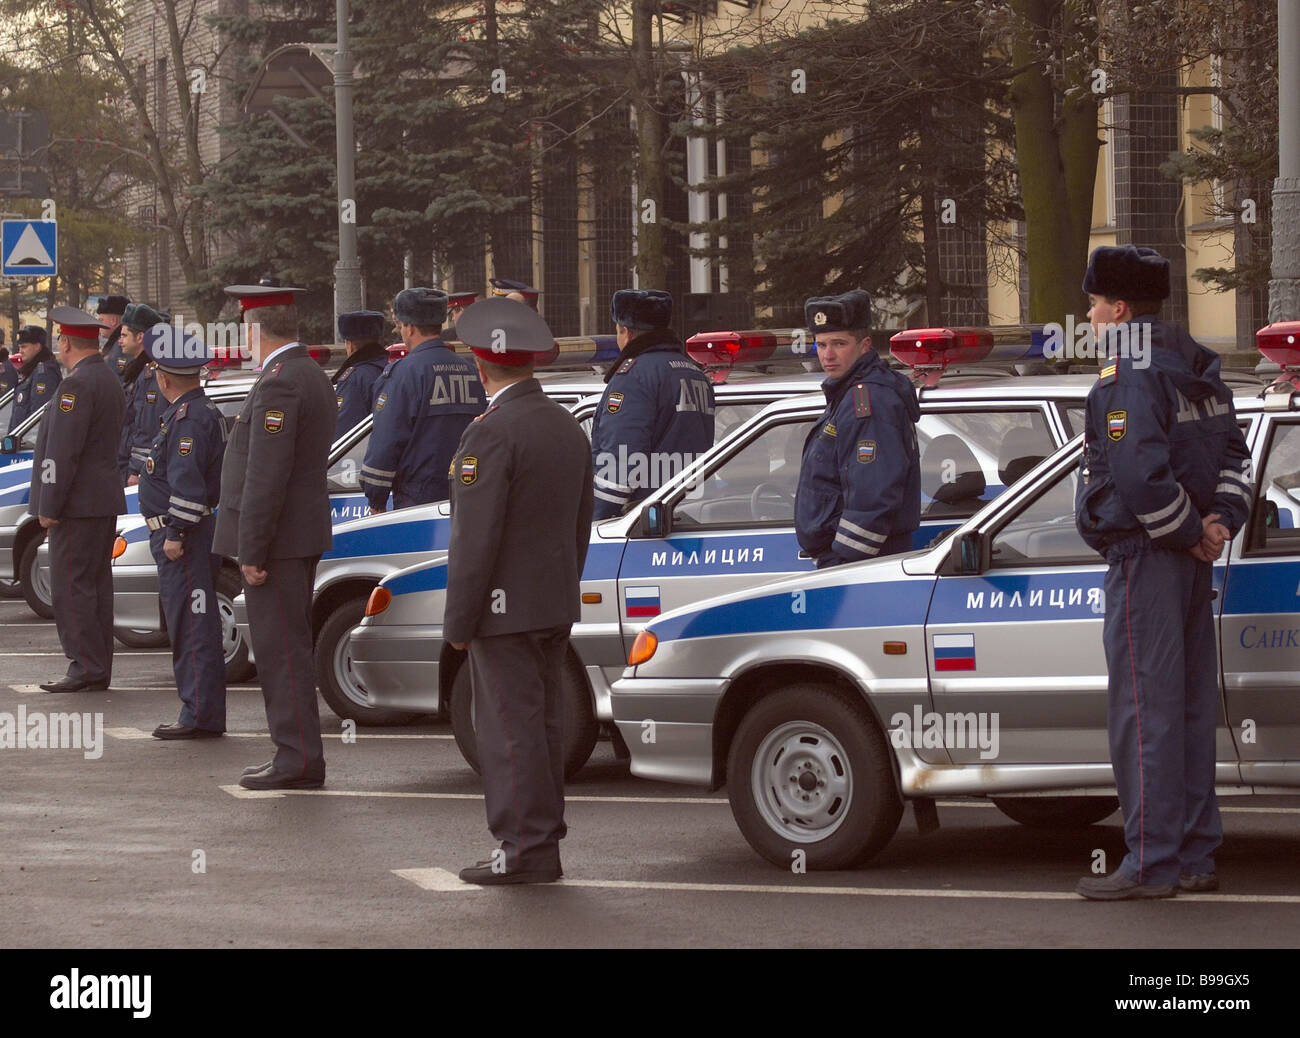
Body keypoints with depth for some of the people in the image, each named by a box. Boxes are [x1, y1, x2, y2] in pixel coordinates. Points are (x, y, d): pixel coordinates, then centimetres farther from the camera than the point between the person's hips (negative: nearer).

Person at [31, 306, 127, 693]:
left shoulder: (76, 385, -17)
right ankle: (98, 671, 14)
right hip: (104, 503, 10)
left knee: (70, 588, -8)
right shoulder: (109, 381, 15)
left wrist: (48, 506, -18)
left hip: (78, 503, -10)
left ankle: (87, 667, -9)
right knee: (95, 586, 11)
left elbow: (62, 451, -21)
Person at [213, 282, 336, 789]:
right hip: (303, 535, 10)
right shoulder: (313, 376, 15)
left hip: (276, 538, -10)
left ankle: (298, 759, -4)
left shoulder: (278, 384, -18)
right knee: (288, 648, 15)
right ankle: (296, 753, 21)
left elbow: (266, 476, -23)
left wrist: (252, 552, -20)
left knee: (281, 651, -6)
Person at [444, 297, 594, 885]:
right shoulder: (566, 427, 10)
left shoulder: (491, 434, -18)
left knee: (510, 730, -5)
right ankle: (542, 844, 18)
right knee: (540, 725, 13)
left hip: (505, 612, -9)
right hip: (555, 607, 9)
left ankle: (526, 850, -4)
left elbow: (476, 538, -20)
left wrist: (458, 622, -15)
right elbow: (580, 527, 17)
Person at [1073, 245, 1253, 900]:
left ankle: (1151, 865, -7)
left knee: (1144, 712, -7)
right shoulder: (1197, 368, 15)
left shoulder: (1128, 375, -16)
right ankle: (1195, 857, 18)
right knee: (1191, 706, 13)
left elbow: (1140, 476, -26)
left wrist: (1191, 532, -14)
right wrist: (1219, 521, 6)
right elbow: (1233, 454, 19)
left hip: (1144, 558, -10)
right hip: (1190, 567, 10)